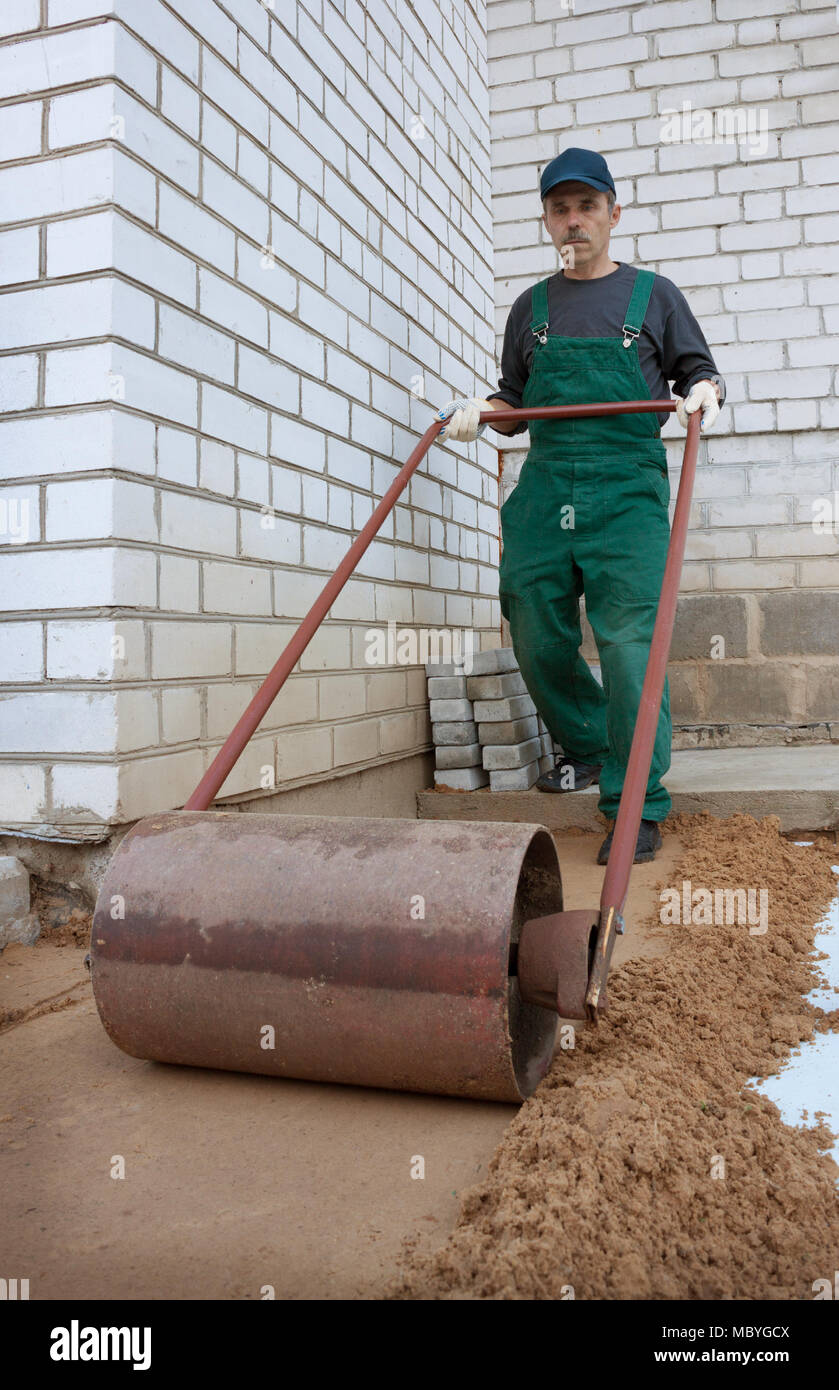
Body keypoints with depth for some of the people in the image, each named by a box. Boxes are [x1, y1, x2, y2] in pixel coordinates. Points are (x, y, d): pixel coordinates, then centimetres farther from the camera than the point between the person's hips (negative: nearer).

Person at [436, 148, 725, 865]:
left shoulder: (653, 294, 13)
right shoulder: (531, 307, 19)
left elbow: (699, 372, 15)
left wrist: (705, 393, -8)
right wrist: (479, 410, 3)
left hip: (628, 489, -3)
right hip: (545, 487, 4)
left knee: (629, 639, -14)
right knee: (537, 639, 2)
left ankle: (636, 805, -6)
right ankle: (588, 745, 28)